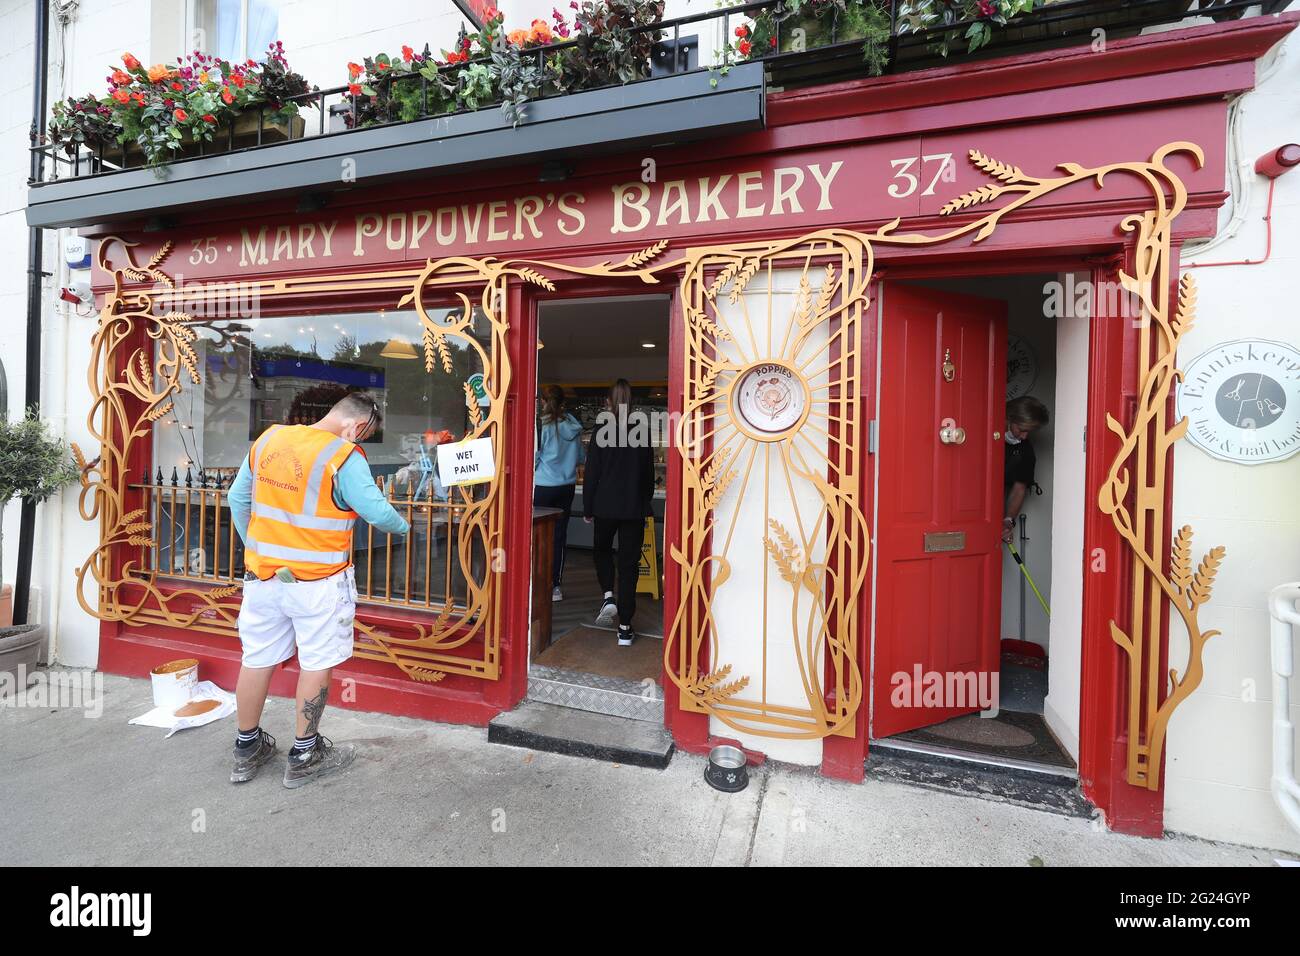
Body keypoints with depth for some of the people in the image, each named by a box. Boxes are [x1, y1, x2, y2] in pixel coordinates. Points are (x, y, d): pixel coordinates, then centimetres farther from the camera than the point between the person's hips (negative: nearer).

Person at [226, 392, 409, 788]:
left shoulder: (267, 439, 3)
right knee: (316, 663, 9)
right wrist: (402, 527, 2)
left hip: (262, 573, 6)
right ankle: (304, 756, 23)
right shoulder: (344, 457, -17)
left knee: (257, 659, 17)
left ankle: (247, 750, 35)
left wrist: (256, 546, 22)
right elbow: (377, 512, -20)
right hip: (317, 581, -6)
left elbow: (237, 498, 12)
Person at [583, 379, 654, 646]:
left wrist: (587, 509, 4)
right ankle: (625, 628, 8)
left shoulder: (600, 433, -7)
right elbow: (649, 474, 7)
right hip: (635, 508, 2)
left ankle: (608, 596, 4)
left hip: (605, 506, -1)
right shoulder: (642, 433, 1)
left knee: (602, 549, 25)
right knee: (629, 562, 6)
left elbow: (591, 474, -5)